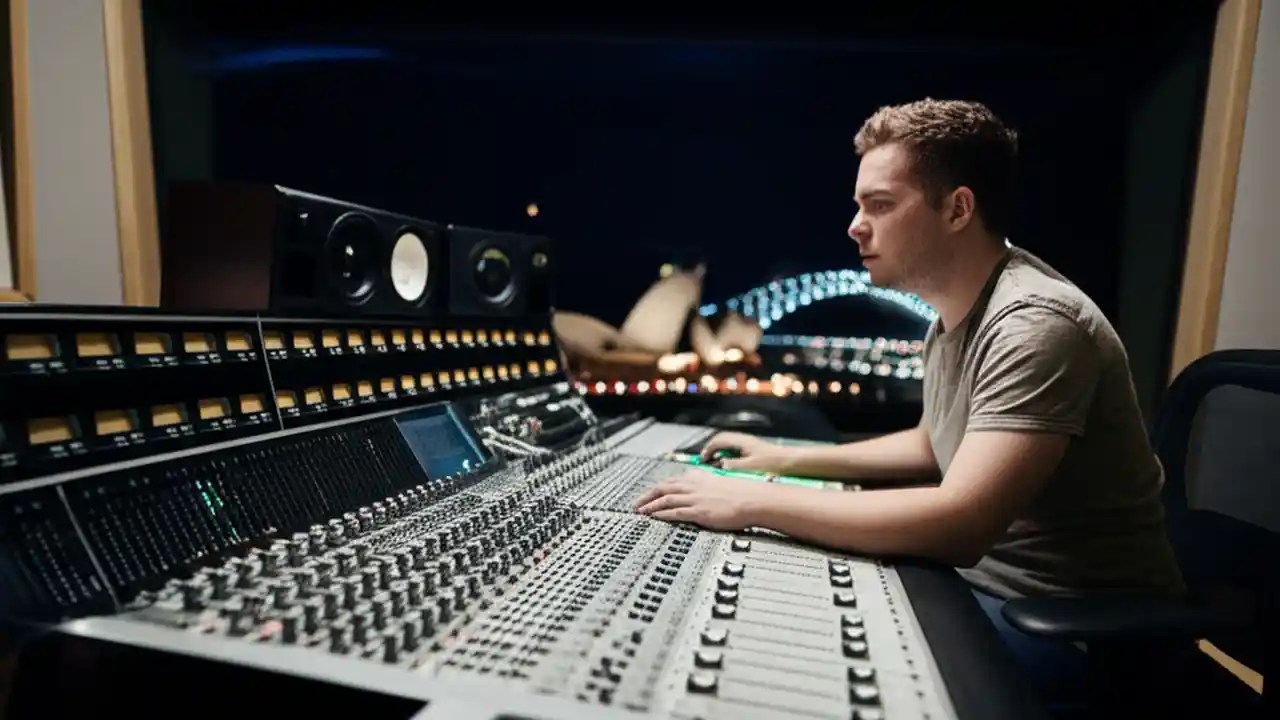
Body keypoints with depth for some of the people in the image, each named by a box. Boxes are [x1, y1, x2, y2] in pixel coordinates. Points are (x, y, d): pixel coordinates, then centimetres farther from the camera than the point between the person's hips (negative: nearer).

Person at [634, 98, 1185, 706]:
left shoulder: (1035, 324, -26)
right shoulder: (952, 318, 4)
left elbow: (960, 523, -35)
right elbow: (934, 444, 18)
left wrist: (753, 502, -30)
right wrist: (789, 459, 9)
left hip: (1079, 626, -8)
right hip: (987, 576, 8)